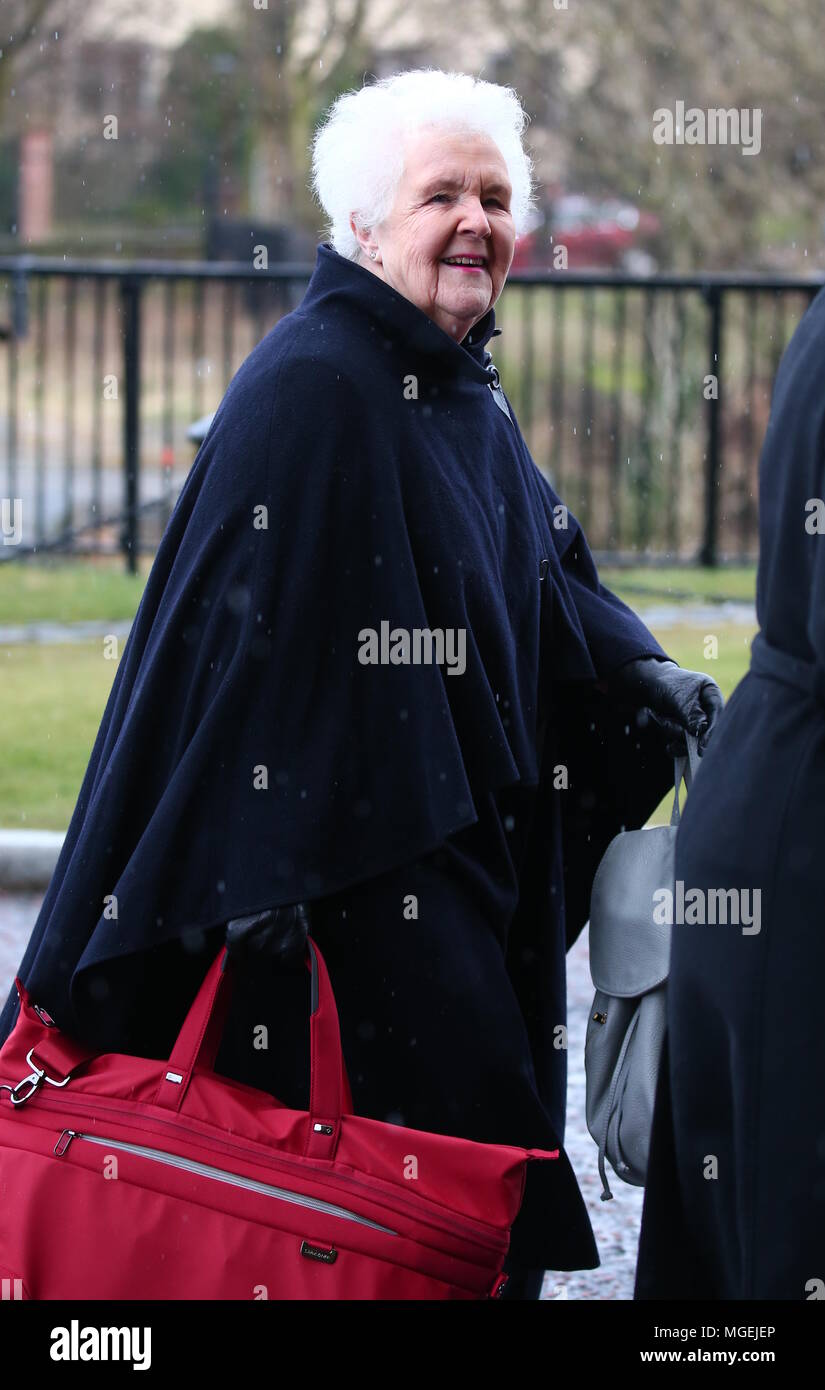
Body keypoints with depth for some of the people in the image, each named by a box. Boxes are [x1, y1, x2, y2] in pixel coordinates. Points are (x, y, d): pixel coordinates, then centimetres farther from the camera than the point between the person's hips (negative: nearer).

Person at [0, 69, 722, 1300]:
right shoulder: (310, 387, -15)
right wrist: (271, 875, -24)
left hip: (474, 852, 9)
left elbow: (542, 567, 24)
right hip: (362, 863, -9)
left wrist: (641, 671, 4)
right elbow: (261, 628, -20)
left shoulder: (469, 396, 14)